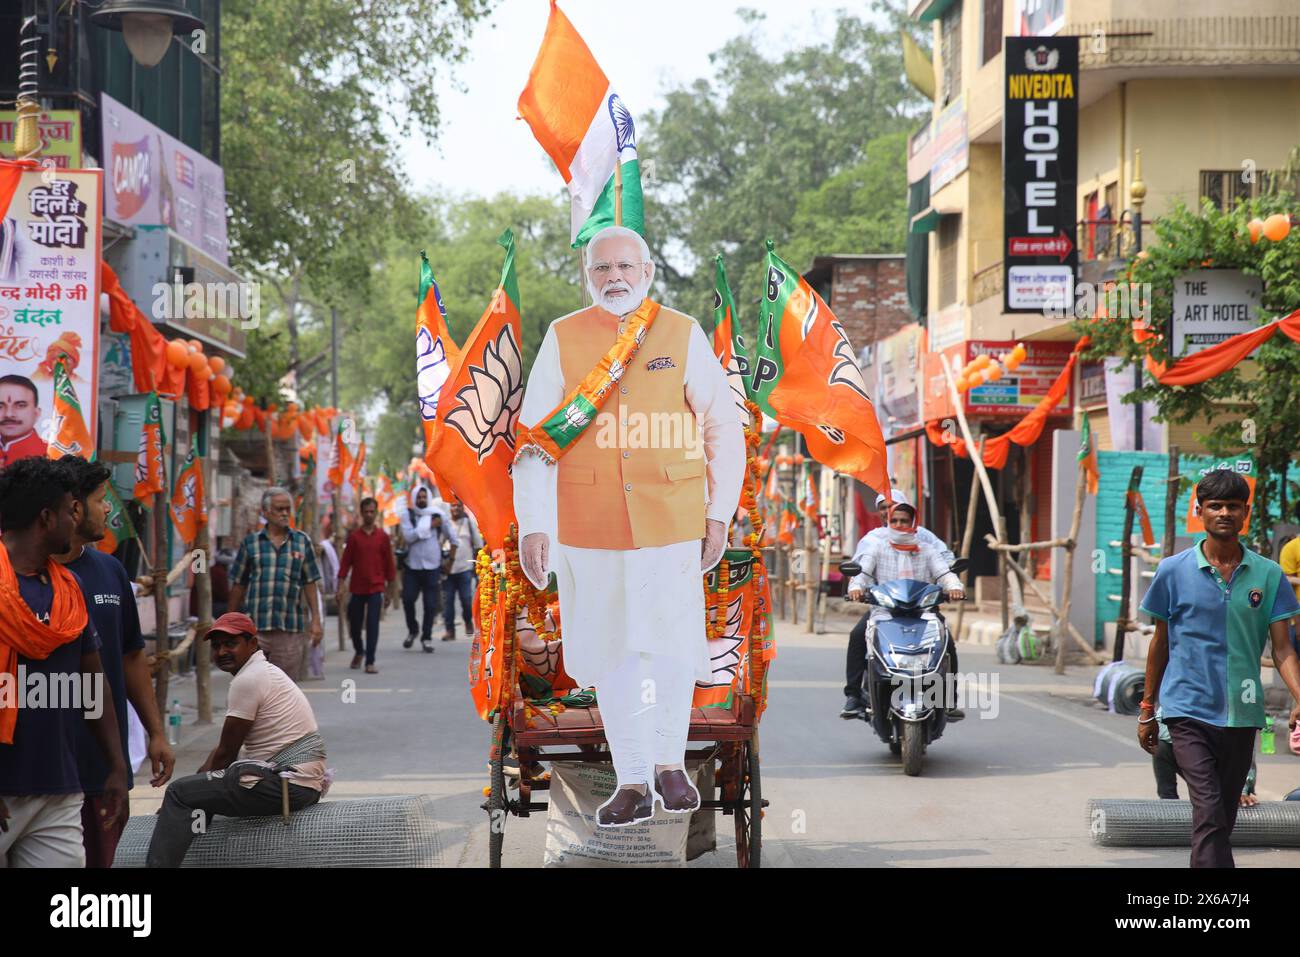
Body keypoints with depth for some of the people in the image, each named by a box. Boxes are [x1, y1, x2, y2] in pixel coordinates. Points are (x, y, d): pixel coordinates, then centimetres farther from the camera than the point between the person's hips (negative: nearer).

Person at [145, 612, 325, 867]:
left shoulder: (247, 681, -12)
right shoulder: (263, 672, 19)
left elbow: (225, 753, -8)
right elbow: (224, 748, 19)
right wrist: (200, 777, 8)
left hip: (287, 785, -10)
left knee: (178, 793, -8)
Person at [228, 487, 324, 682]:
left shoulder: (302, 541, 9)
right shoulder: (250, 542, 6)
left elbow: (310, 583, 9)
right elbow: (238, 584, 11)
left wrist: (315, 620, 2)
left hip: (290, 628, 1)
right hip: (255, 627, -1)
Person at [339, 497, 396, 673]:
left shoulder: (383, 537, 2)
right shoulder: (354, 536, 2)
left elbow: (389, 563, 6)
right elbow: (346, 561, 3)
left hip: (376, 588, -1)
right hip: (356, 589, 1)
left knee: (373, 625, -7)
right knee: (354, 624, 9)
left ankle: (370, 662, -5)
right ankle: (359, 652, 36)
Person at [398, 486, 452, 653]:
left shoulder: (437, 514, 2)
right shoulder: (407, 515, 1)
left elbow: (451, 536, 8)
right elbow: (408, 536, -14)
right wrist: (429, 526, -13)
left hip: (432, 566, 0)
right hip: (412, 565, 0)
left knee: (430, 604, -1)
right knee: (408, 599, -7)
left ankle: (427, 637, 12)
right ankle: (412, 630, 18)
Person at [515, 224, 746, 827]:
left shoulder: (683, 336, 4)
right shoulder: (562, 340, 4)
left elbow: (725, 429, 9)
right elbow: (534, 438, 3)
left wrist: (719, 513, 4)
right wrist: (532, 525, -4)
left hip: (672, 523, -1)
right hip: (589, 526, 1)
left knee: (672, 645, -2)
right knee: (611, 650, 5)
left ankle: (670, 765, 16)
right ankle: (632, 781, 15)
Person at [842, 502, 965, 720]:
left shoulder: (927, 550, 13)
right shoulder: (877, 546, 9)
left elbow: (944, 571, -1)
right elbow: (862, 569, -4)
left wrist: (954, 586, -23)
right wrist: (856, 586, -26)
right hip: (883, 610, -1)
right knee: (857, 636, -25)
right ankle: (853, 696, -20)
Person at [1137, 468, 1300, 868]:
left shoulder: (1268, 575, 3)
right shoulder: (1173, 572, 0)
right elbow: (1160, 643, 9)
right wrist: (1147, 710, 12)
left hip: (1242, 714, 3)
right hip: (1188, 711, -3)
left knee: (1222, 817, 11)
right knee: (1209, 812, -17)